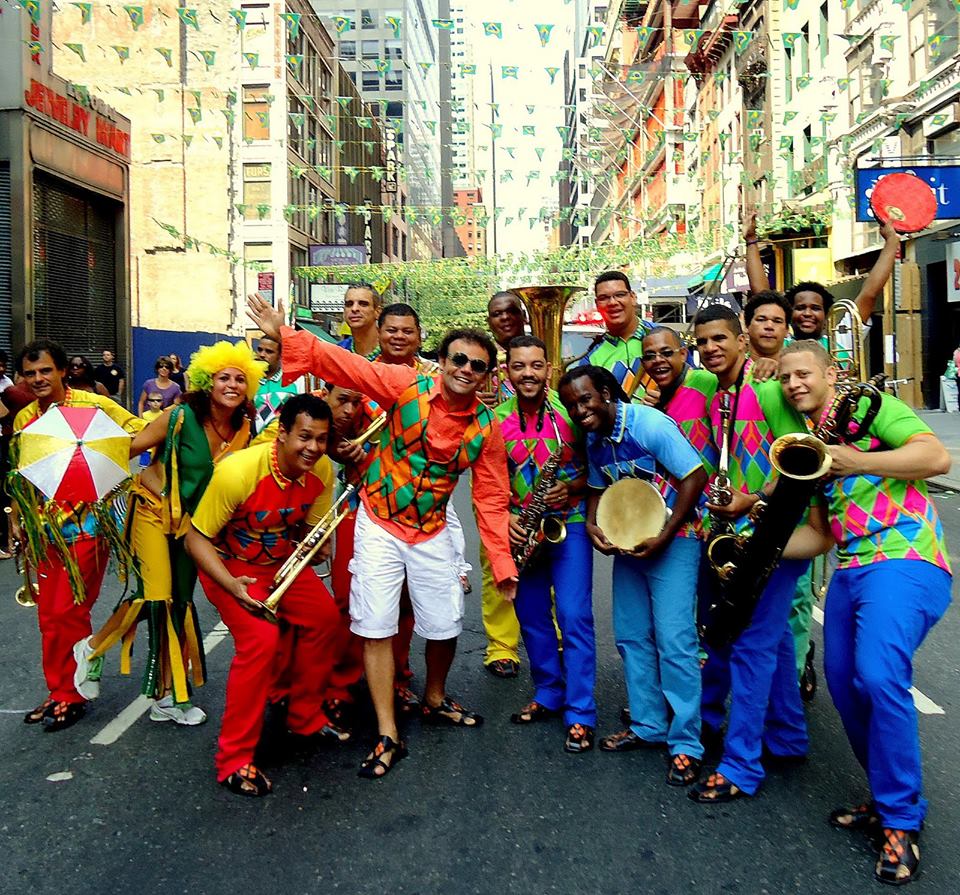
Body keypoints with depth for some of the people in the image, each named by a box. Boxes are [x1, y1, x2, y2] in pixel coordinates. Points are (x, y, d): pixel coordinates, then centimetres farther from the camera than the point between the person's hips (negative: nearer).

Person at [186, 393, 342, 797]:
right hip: (229, 564, -6)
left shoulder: (322, 471, -14)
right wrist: (233, 586, -35)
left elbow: (312, 529, 4)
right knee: (261, 639, -23)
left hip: (281, 559, 6)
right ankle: (234, 760, -10)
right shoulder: (238, 471, -32)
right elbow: (196, 538, -23)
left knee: (324, 618, -1)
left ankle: (305, 717, 23)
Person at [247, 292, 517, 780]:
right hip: (379, 526, -2)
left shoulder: (485, 427, -6)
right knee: (377, 628, -1)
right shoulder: (407, 386, -14)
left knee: (444, 626, 10)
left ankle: (435, 700, 40)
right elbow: (344, 365, -18)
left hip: (432, 533, 3)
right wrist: (284, 336, -28)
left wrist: (502, 562, -6)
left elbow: (491, 497, -3)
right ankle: (388, 736, 12)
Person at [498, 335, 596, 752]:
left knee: (574, 617, -7)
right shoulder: (497, 419, 0)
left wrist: (573, 487, -20)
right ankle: (548, 694, 31)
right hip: (521, 529, 4)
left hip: (569, 524, -4)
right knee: (532, 617, 13)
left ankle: (580, 714, 2)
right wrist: (503, 517, -7)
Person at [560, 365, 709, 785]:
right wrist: (592, 524, -4)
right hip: (628, 541, 8)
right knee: (631, 637, 11)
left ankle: (686, 744, 1)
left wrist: (663, 537, -21)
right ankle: (648, 726, 25)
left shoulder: (650, 424, -19)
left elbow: (696, 476, -20)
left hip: (672, 540, -8)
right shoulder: (594, 439, 4)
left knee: (673, 640, -9)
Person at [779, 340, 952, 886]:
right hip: (851, 569, 9)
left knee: (878, 676, -24)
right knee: (845, 684, 7)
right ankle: (887, 798, 26)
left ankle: (902, 822, -8)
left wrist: (856, 461, -22)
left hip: (905, 560, -8)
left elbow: (937, 457, -16)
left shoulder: (870, 406, -1)